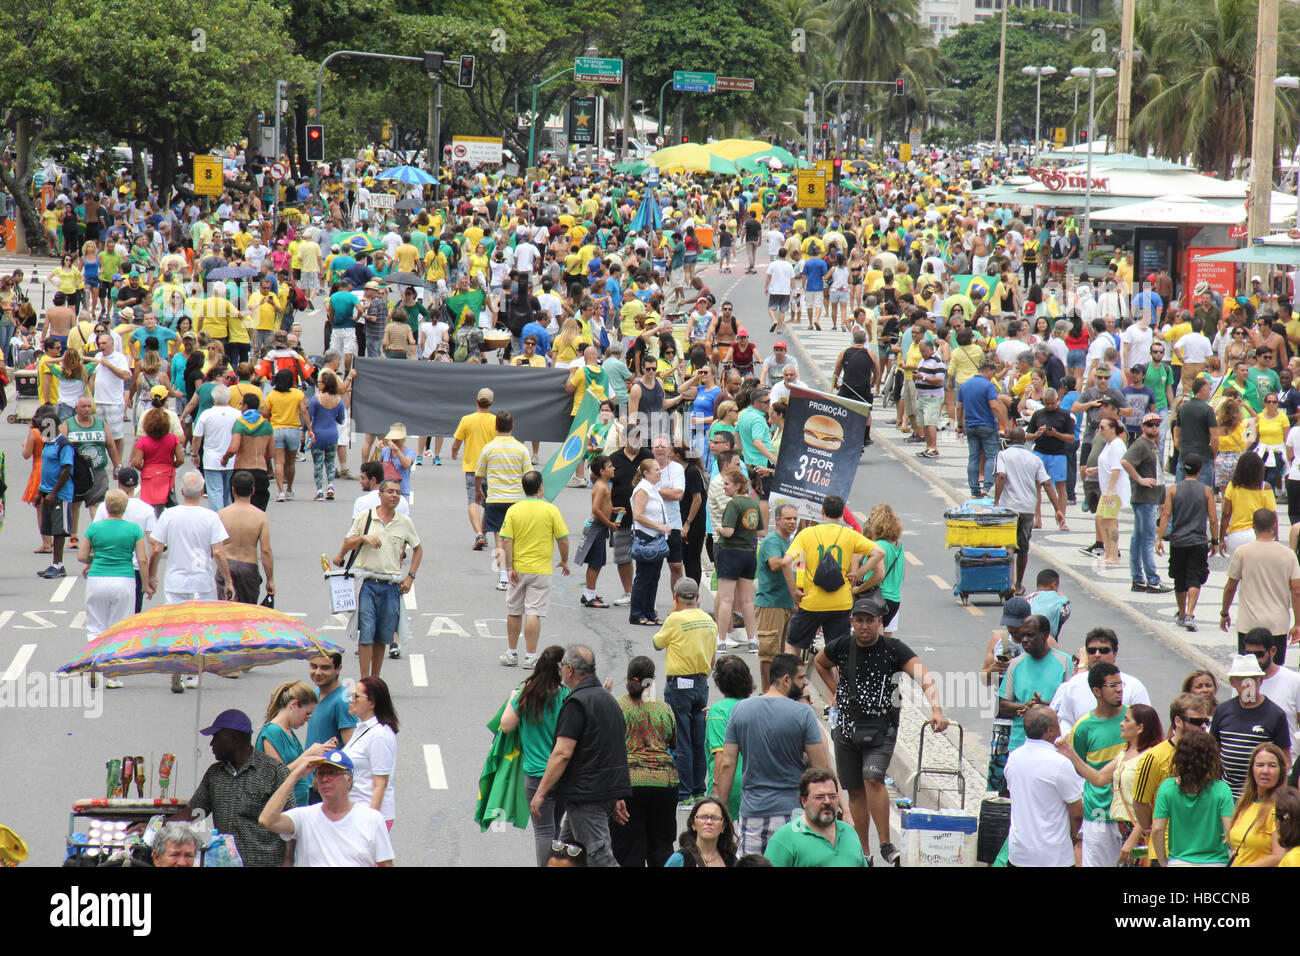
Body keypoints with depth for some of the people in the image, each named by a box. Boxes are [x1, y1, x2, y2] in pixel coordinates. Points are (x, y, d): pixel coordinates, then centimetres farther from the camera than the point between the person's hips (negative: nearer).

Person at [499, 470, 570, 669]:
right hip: (541, 570, -2)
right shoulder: (550, 510, -7)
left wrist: (509, 568, -3)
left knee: (514, 612, 14)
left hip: (518, 570, 2)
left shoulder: (513, 510, -3)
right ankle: (530, 656, -4)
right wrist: (564, 561, 12)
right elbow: (563, 540, -4)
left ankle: (512, 653, 23)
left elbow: (506, 542, -7)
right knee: (533, 613, -3)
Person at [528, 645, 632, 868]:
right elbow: (615, 752, 22)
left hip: (587, 794, -9)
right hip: (610, 791, 9)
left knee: (600, 858, -11)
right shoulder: (609, 699, 17)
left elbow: (562, 754, -19)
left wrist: (540, 793, -14)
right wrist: (617, 798, 26)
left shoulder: (577, 702, -13)